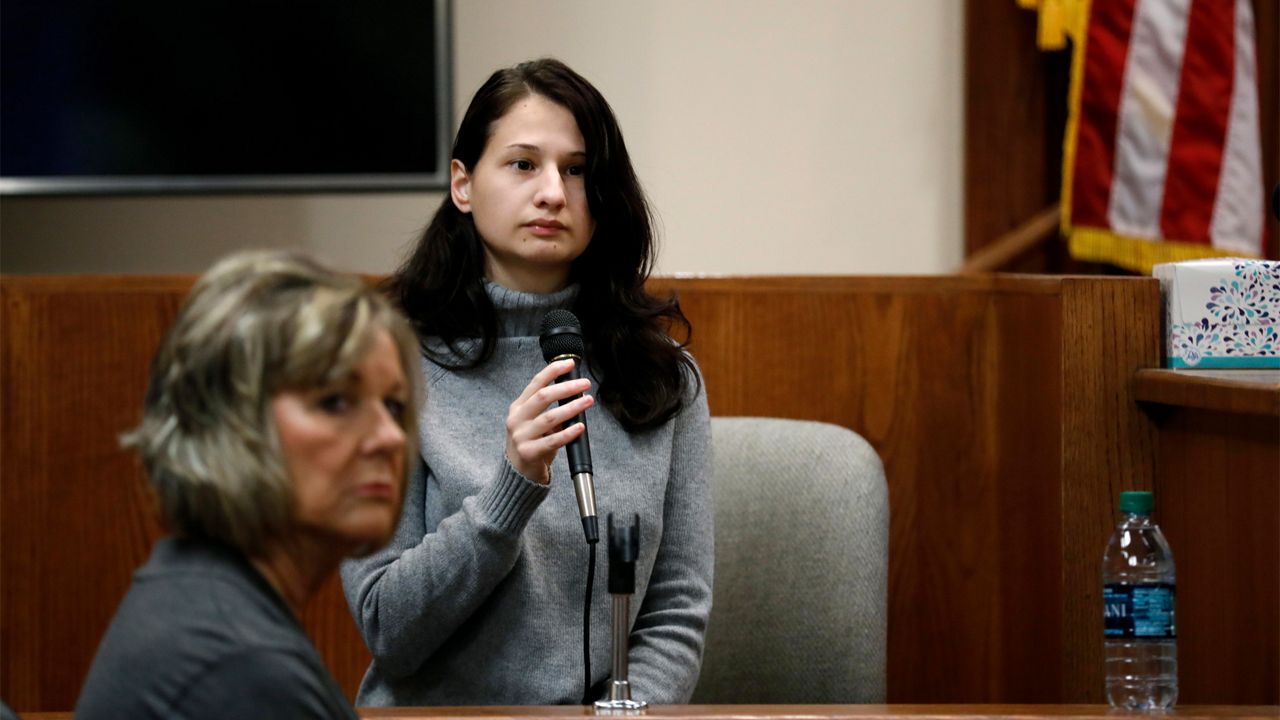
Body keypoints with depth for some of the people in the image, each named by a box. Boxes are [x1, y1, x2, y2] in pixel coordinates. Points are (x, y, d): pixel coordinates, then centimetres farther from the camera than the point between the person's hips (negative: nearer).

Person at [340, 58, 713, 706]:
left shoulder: (666, 378, 7)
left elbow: (676, 614, 6)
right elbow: (389, 632, -5)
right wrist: (513, 488, -17)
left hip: (614, 707, 2)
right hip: (432, 710, -2)